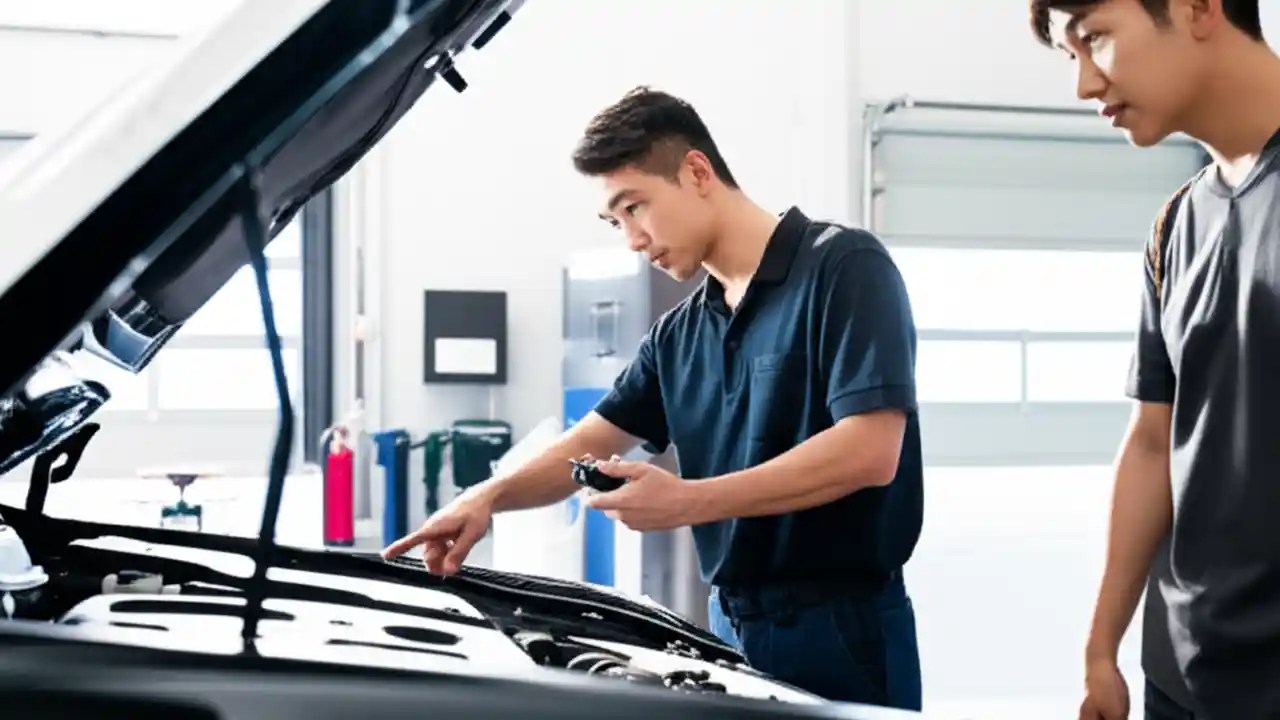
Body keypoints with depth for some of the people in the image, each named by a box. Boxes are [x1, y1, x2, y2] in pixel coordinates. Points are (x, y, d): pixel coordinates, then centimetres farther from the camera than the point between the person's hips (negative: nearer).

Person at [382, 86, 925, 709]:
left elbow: (870, 451, -20)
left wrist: (688, 501, -22)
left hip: (841, 631, -7)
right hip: (735, 627, 7)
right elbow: (594, 441, 18)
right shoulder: (680, 333, 13)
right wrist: (490, 496, -3)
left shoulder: (843, 267, -10)